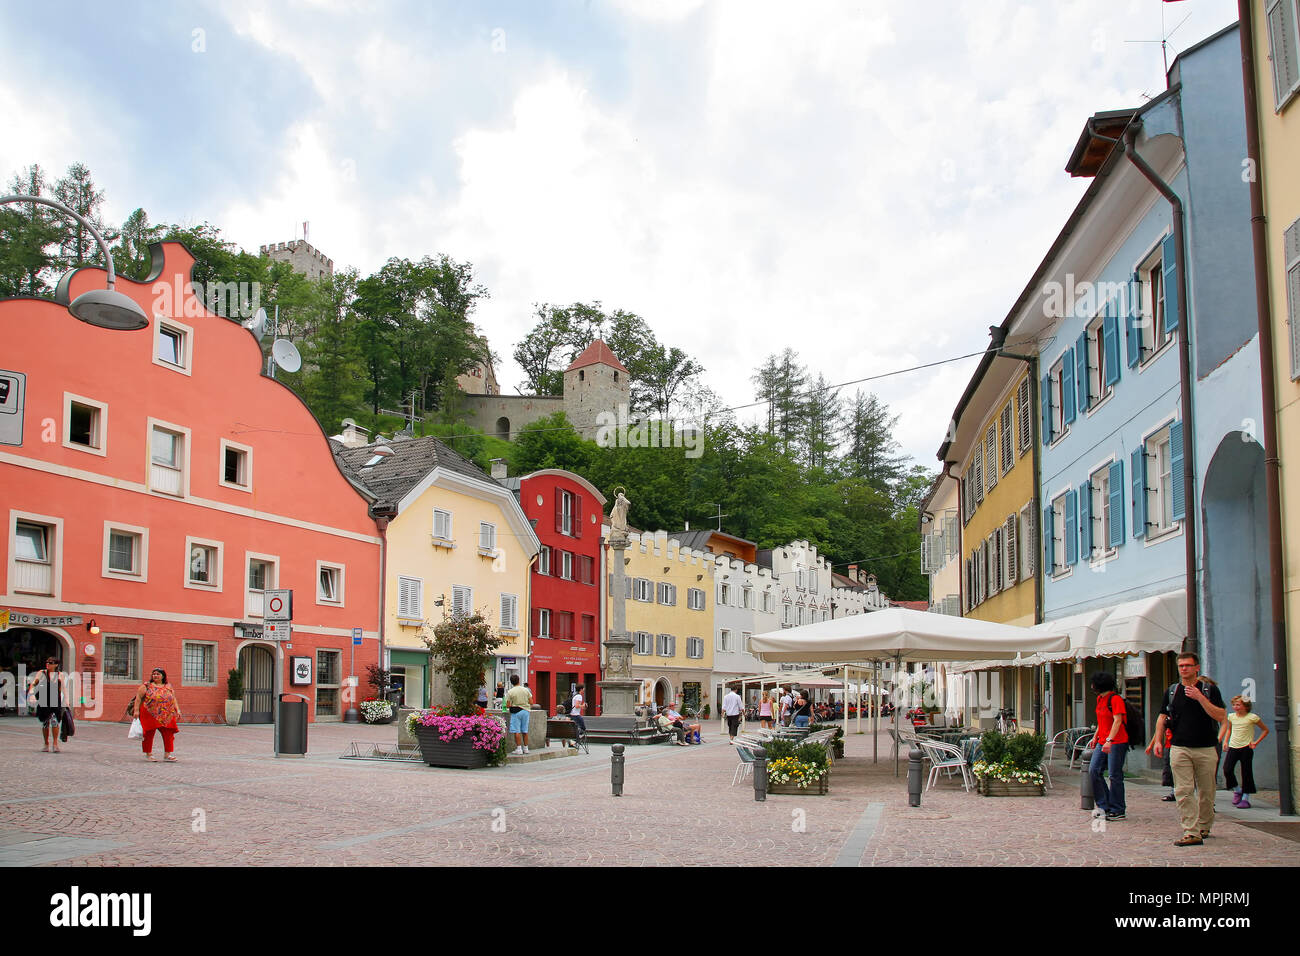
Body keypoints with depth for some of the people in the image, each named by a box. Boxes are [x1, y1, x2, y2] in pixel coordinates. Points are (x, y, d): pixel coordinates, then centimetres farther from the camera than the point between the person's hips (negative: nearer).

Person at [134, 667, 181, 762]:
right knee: (149, 734, 1)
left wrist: (177, 710, 8)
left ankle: (168, 754, 3)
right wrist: (136, 710, -7)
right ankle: (148, 754, 13)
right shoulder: (146, 686, 3)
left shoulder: (168, 687, 14)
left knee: (168, 734, -2)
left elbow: (174, 700, 18)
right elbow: (138, 698, 1)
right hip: (150, 715, -3)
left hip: (167, 716, 3)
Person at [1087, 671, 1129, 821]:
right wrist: (1096, 736, 22)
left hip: (1117, 743, -9)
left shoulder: (1115, 699, -13)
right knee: (1093, 770, 1)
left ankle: (1117, 811, 4)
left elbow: (1117, 721, -22)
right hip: (1103, 742, 9)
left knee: (1115, 775, -4)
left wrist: (1109, 740, -29)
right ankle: (1104, 806, 8)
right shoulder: (1100, 699, 15)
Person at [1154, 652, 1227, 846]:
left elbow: (1221, 716, -7)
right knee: (1183, 791, -9)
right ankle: (1191, 832, -11)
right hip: (1180, 748, 1)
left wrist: (1200, 698, -15)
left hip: (1206, 749, -1)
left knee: (1206, 792, 7)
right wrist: (1158, 741, 2)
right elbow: (1162, 718, 14)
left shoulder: (1210, 690, 3)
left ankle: (1204, 828, 25)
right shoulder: (1172, 691, 11)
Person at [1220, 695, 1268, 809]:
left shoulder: (1252, 717, -6)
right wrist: (1225, 741, 13)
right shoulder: (1231, 716, 7)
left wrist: (1256, 742, -4)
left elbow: (1265, 730, 4)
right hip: (1233, 747, 4)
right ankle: (1237, 790, 13)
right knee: (1227, 770, -10)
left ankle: (1245, 798, 8)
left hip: (1246, 748, -4)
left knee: (1246, 773, 0)